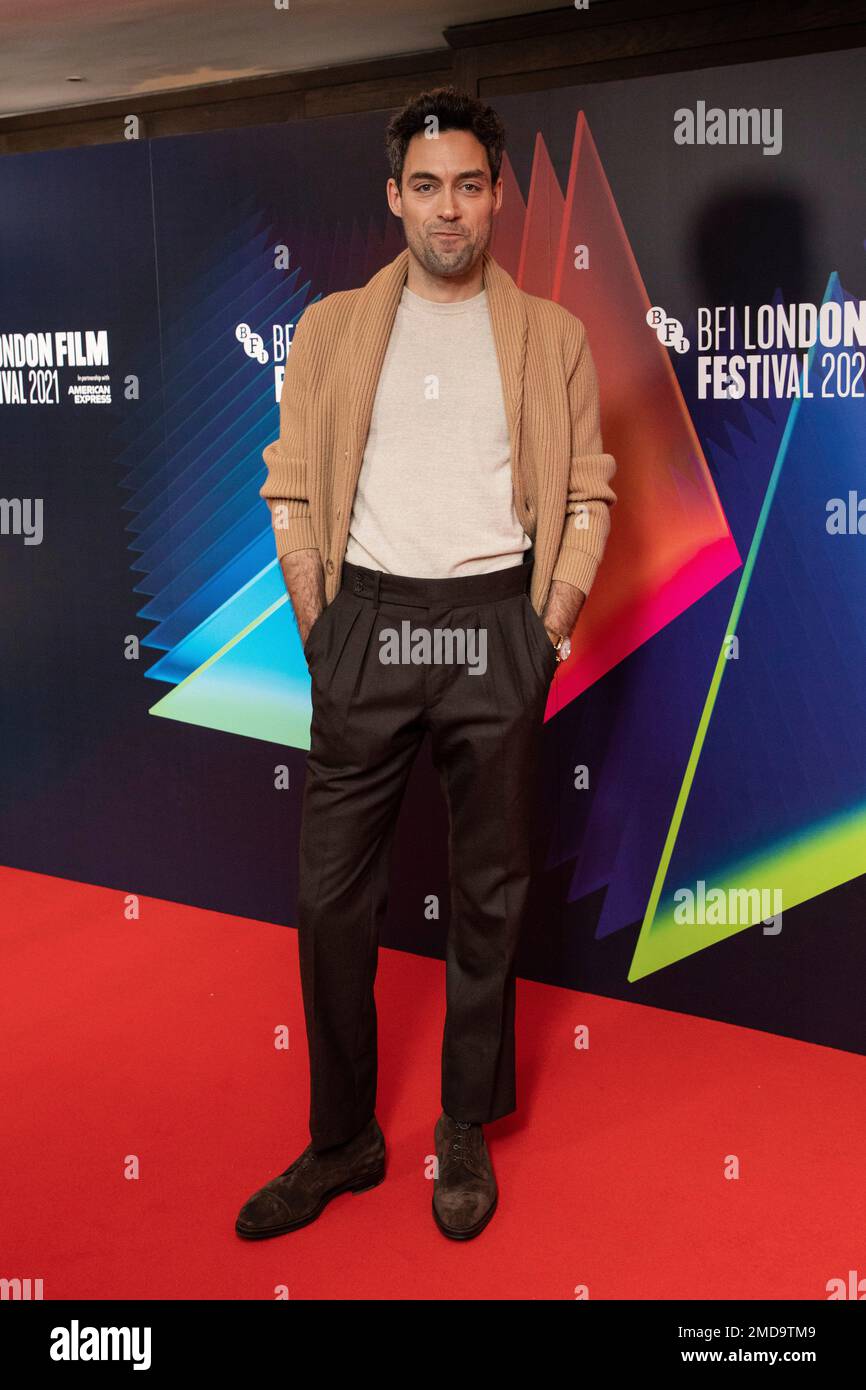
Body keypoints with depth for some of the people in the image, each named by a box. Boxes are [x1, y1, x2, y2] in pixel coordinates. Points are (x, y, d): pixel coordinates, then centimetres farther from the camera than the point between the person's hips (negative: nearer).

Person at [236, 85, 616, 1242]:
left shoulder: (552, 338, 7)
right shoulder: (331, 330, 8)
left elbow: (587, 498, 6)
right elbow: (293, 495, 6)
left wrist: (546, 632, -3)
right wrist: (322, 639, -1)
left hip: (497, 626, 0)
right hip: (367, 623, 1)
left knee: (492, 888, 7)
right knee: (332, 893, 3)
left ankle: (467, 1133, 25)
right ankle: (343, 1138, 21)